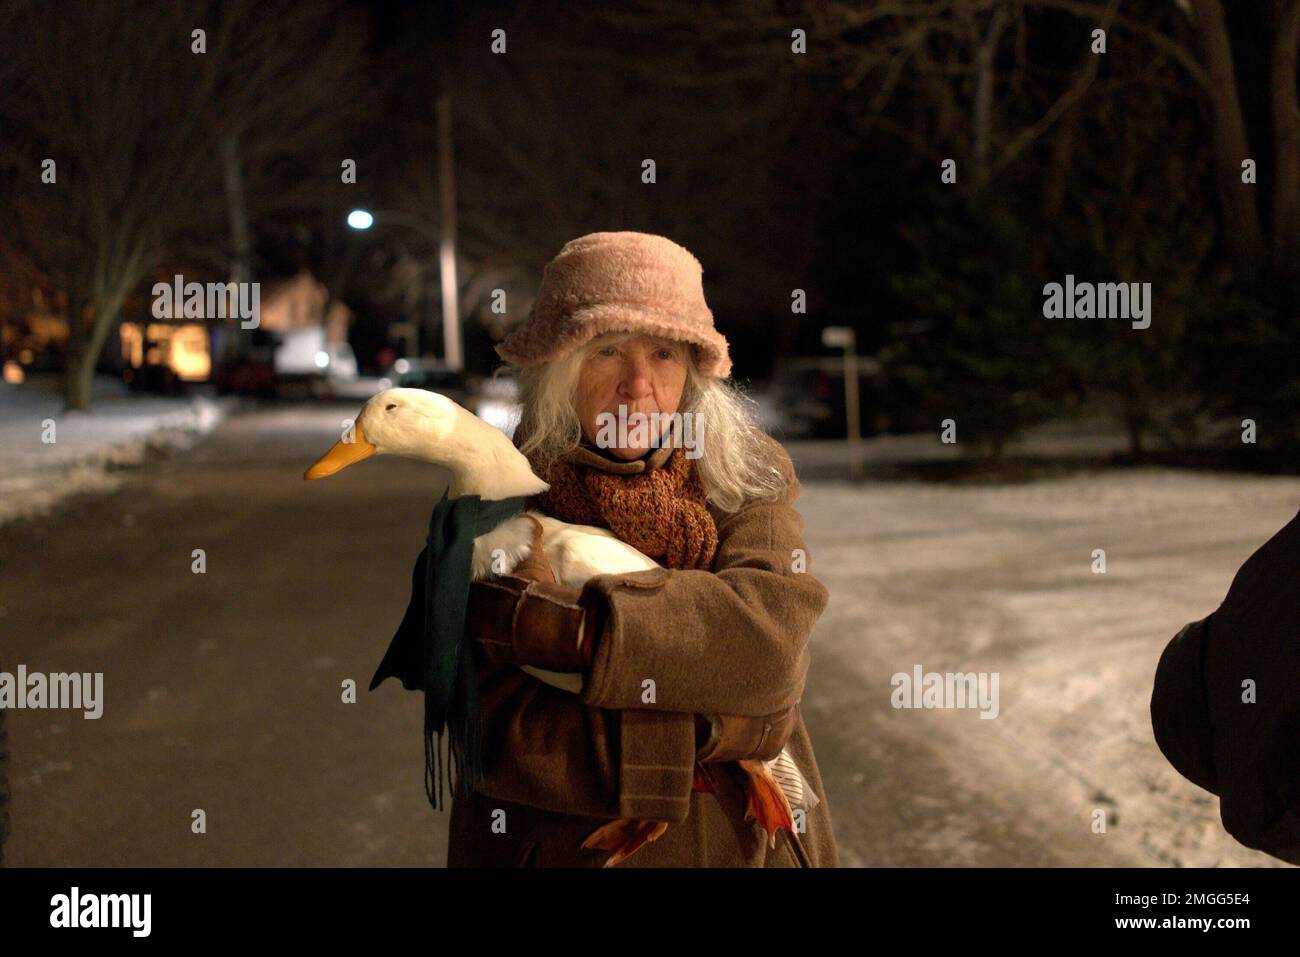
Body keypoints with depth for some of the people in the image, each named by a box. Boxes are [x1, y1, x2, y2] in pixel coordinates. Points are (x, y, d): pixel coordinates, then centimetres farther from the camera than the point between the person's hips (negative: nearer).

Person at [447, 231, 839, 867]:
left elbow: (775, 629, -22)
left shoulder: (750, 476, -4)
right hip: (559, 844, -2)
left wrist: (564, 628, -28)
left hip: (743, 840, 2)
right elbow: (495, 727, -19)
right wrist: (710, 731, -23)